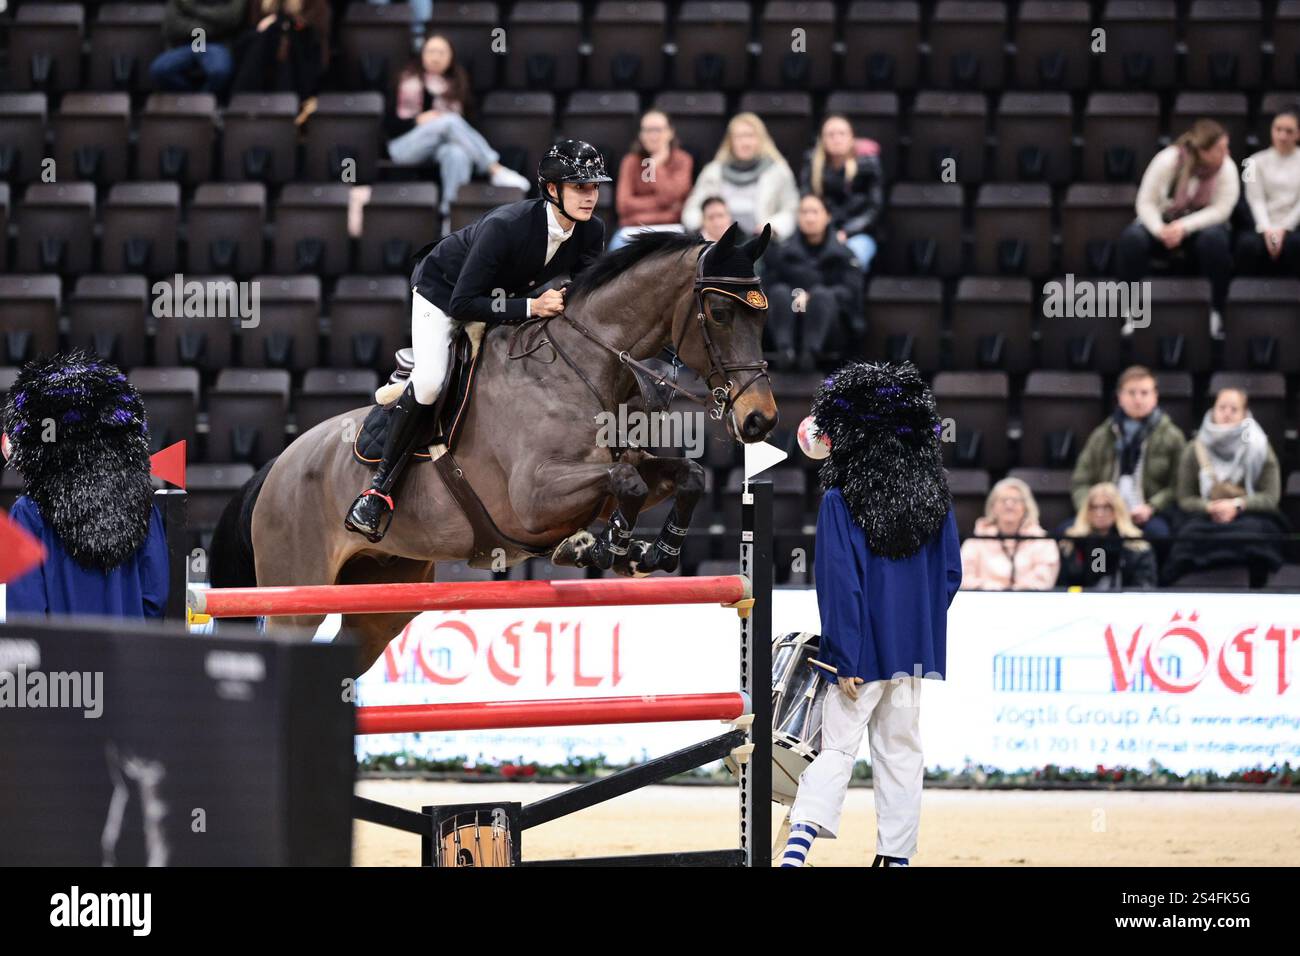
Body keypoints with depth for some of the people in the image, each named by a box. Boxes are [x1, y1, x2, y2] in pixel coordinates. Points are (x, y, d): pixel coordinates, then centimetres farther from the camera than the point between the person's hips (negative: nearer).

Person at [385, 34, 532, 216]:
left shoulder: (455, 85, 16)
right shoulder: (410, 82, 4)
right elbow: (392, 124, -1)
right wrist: (418, 120, -18)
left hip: (441, 145, 3)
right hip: (405, 145, -3)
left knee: (457, 154, -36)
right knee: (449, 121, -31)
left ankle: (451, 208, -50)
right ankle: (496, 170, -37)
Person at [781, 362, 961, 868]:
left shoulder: (840, 502, -11)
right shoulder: (934, 496, 2)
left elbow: (839, 584, -14)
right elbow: (951, 574, 6)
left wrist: (844, 660, -12)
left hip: (864, 651, -3)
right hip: (915, 650, 3)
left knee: (837, 748, 1)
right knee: (901, 752, 12)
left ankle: (801, 835, -18)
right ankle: (896, 854, 14)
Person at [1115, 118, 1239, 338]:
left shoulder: (1227, 168, -19)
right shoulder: (1167, 161, -23)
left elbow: (1221, 210, -21)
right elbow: (1146, 202, -17)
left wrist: (1184, 227, -35)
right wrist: (1160, 230, -36)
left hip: (1202, 224, 0)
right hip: (1162, 220, 0)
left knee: (1214, 239, -36)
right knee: (1131, 238, -32)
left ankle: (1217, 312, -20)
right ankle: (1131, 313, -19)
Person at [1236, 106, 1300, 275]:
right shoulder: (1258, 161, 12)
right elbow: (1256, 200, 0)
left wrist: (1283, 229, -12)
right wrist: (1266, 229, -18)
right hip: (1264, 225, 1)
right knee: (1248, 243, -33)